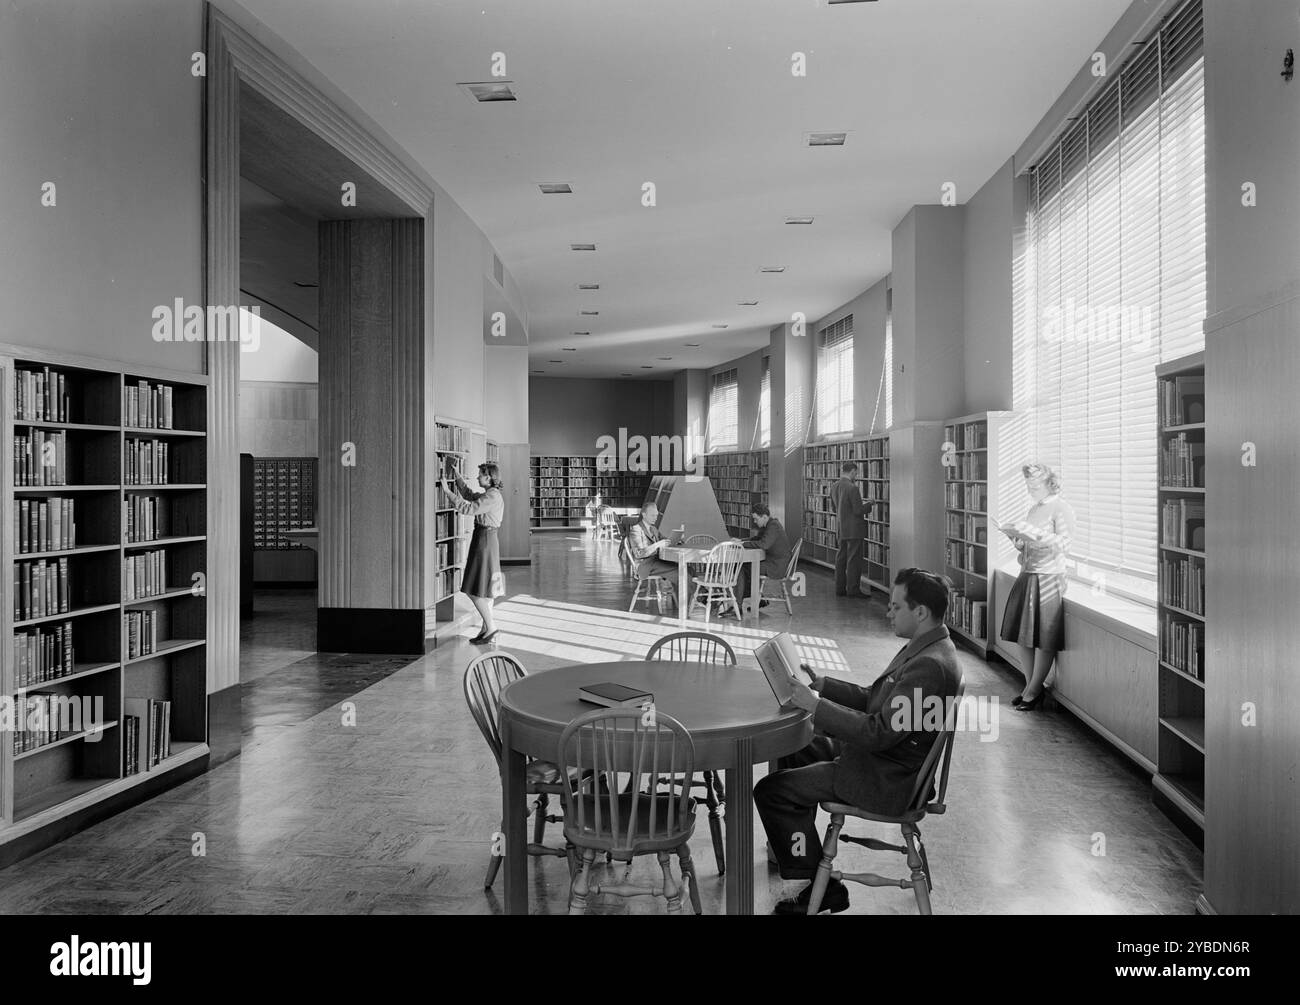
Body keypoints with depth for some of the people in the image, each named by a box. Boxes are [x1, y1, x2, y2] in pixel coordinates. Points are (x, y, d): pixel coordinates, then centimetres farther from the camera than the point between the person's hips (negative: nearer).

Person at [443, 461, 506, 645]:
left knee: (474, 590, -6)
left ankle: (490, 627, -1)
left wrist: (448, 491, -17)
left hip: (484, 541, -10)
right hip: (486, 541, 10)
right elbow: (468, 495, 28)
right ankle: (487, 630, 15)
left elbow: (468, 509, -22)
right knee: (484, 590, 11)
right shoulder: (490, 494, 13)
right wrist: (456, 474, 25)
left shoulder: (493, 496, -17)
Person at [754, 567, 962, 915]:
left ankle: (822, 889, 2)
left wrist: (817, 706, -24)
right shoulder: (925, 649, 7)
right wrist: (822, 685, 4)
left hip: (886, 780, -11)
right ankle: (791, 842, 33)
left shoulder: (930, 666, -28)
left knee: (771, 791, -12)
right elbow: (873, 700, 14)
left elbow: (880, 733, -29)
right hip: (879, 756, 11)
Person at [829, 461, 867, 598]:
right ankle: (853, 589, 4)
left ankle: (840, 588, 19)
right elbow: (858, 510, -18)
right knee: (854, 559, 0)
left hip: (841, 529, 8)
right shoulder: (853, 488, -20)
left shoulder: (834, 487, 5)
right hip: (854, 529, -8)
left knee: (841, 558, 13)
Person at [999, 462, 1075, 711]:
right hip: (1027, 575, 8)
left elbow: (1064, 546, -15)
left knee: (1044, 641, -1)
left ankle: (1034, 692, 7)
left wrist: (1033, 533, -22)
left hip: (1048, 578, -8)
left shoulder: (1061, 509, -8)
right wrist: (1018, 538, 3)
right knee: (1022, 636, 8)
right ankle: (1030, 686, 18)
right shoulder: (1034, 509, 15)